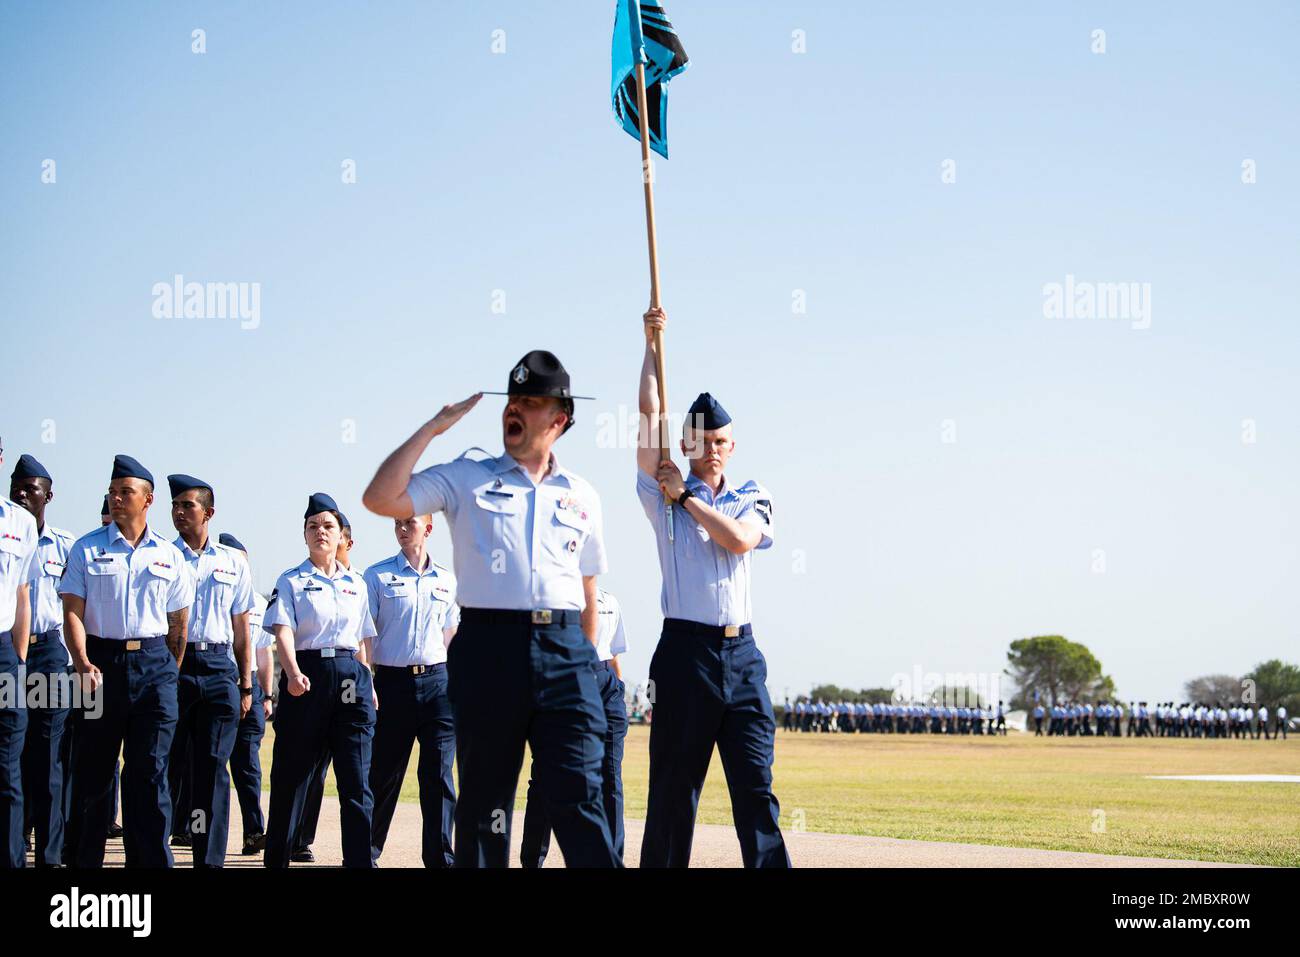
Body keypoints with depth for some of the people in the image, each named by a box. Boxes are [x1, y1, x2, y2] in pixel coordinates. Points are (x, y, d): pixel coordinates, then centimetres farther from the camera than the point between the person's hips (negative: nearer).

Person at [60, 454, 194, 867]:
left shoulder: (170, 556, 11)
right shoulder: (87, 549, 5)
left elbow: (179, 623, 14)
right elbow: (72, 613, -3)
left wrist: (171, 674, 9)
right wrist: (83, 665, -17)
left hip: (154, 666, 1)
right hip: (101, 662, -1)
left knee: (150, 774, -2)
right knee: (92, 771, 3)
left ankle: (151, 861, -1)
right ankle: (83, 859, 12)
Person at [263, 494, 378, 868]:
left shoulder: (356, 584, 17)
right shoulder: (290, 581, 4)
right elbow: (283, 632, -11)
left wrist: (367, 684, 12)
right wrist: (293, 674, -27)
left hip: (350, 678, 3)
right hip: (306, 675, -3)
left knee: (357, 781, -4)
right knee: (291, 775, 2)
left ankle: (359, 861, -5)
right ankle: (275, 859, 13)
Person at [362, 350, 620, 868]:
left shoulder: (581, 496, 17)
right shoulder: (465, 478, 10)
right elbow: (379, 499, -2)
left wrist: (586, 664, 13)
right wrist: (433, 427, 0)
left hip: (563, 650, 1)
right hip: (488, 646, -1)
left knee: (578, 796, -6)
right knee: (484, 796, 4)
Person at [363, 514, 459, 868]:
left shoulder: (447, 580, 12)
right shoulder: (377, 576, 3)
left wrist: (454, 683, 9)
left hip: (437, 680, 2)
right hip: (392, 680, -2)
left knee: (439, 773, -1)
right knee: (384, 772, 3)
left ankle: (440, 856, 2)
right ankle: (367, 851, 16)